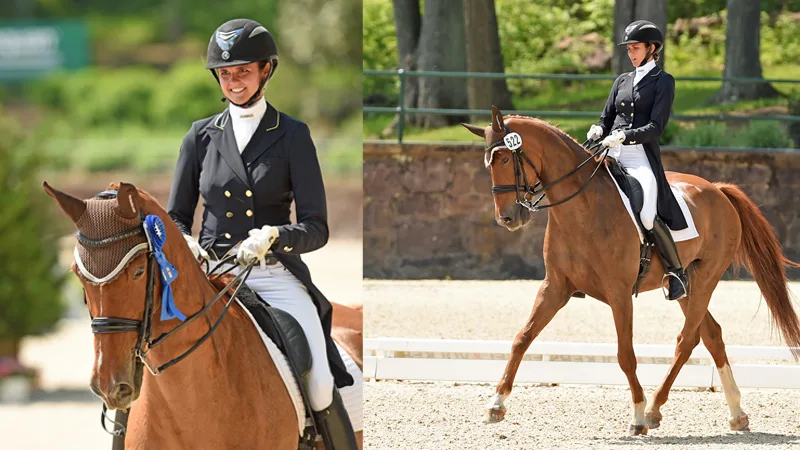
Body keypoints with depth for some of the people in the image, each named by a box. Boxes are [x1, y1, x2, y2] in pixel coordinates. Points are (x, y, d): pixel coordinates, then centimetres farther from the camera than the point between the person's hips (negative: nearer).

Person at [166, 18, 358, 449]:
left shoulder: (292, 136, 5)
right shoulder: (201, 136, 11)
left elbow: (316, 228, -1)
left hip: (275, 276, -2)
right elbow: (175, 216, 15)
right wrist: (184, 244, -8)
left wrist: (273, 235, -21)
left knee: (319, 387, -20)